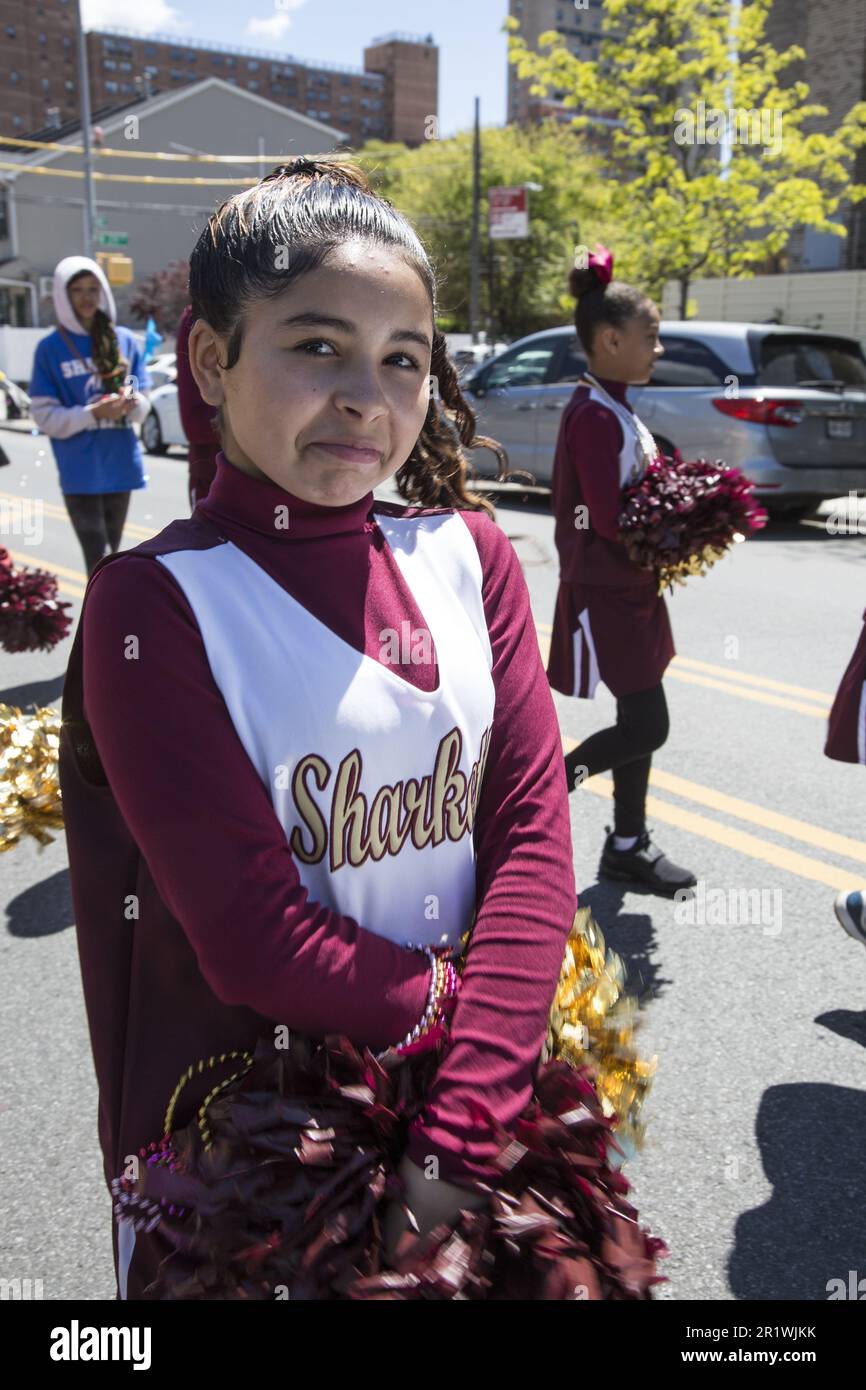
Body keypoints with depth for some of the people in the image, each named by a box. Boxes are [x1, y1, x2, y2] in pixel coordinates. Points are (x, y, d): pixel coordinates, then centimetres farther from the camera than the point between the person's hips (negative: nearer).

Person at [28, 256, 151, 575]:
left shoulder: (124, 340, 7)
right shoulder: (50, 348, -2)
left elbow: (144, 403, 10)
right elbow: (44, 416, -4)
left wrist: (131, 402, -13)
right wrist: (93, 413, -18)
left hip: (120, 465, 4)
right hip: (80, 473, -4)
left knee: (112, 555, 15)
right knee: (98, 559, -8)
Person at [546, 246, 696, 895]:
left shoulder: (614, 409, 12)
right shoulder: (595, 415, -19)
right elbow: (607, 520, -24)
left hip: (631, 591, 10)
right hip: (604, 597, -10)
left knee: (641, 720, 14)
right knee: (646, 725, -5)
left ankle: (628, 844, 26)